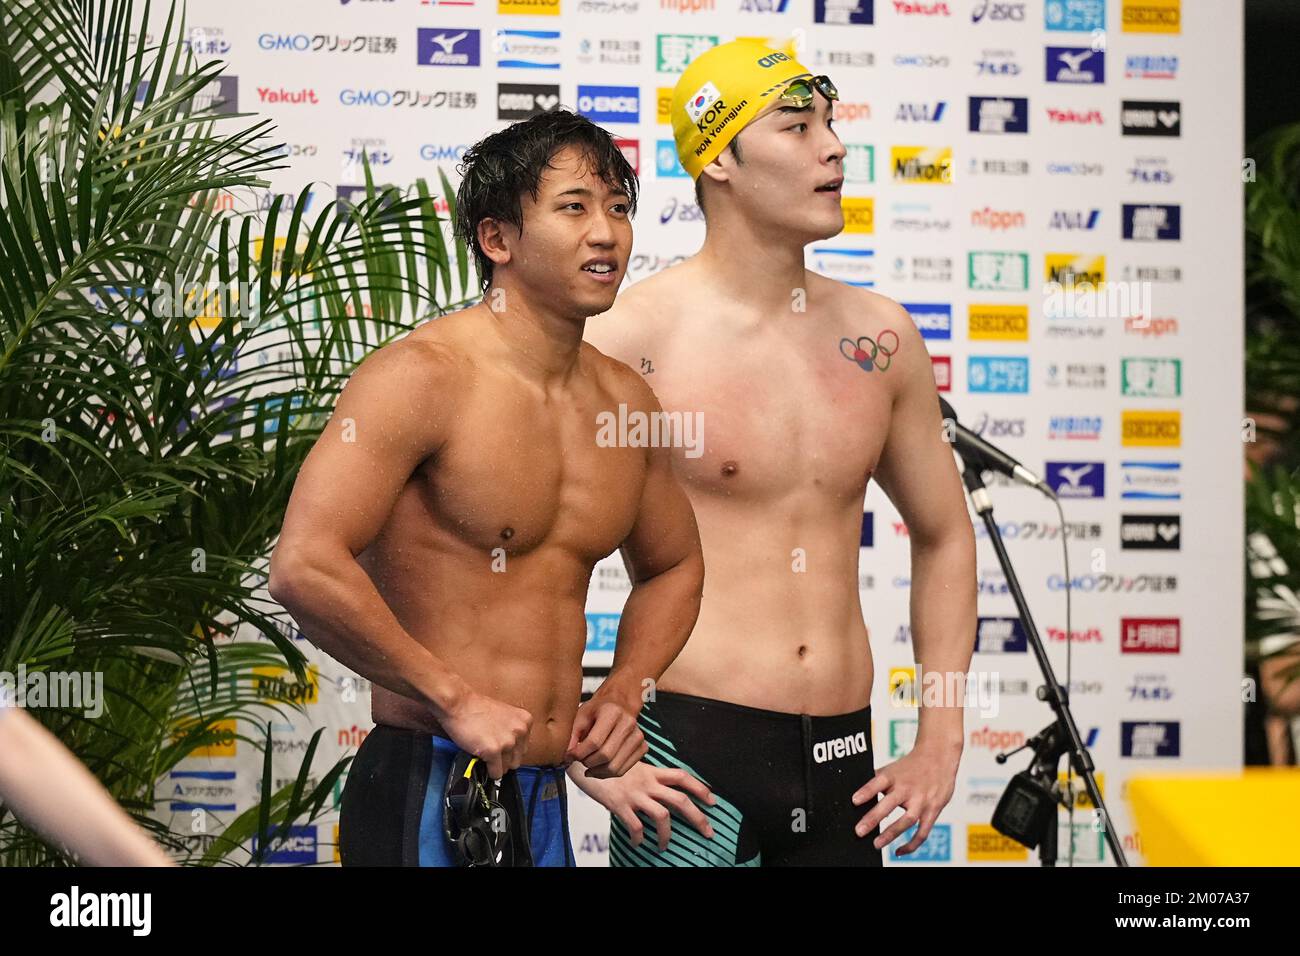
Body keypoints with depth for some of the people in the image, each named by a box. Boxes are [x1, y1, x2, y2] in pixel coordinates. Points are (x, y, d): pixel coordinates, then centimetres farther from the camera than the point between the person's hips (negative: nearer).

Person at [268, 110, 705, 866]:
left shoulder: (626, 400, 9)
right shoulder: (425, 377, -13)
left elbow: (674, 567, 25)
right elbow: (305, 567, -24)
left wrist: (623, 695, 8)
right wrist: (456, 699, -19)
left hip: (548, 800, 7)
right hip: (430, 793, -7)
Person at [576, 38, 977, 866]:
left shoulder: (882, 337, 7)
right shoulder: (633, 341, -9)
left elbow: (944, 536, 19)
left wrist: (941, 742, 12)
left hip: (843, 758, 5)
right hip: (690, 745, -5)